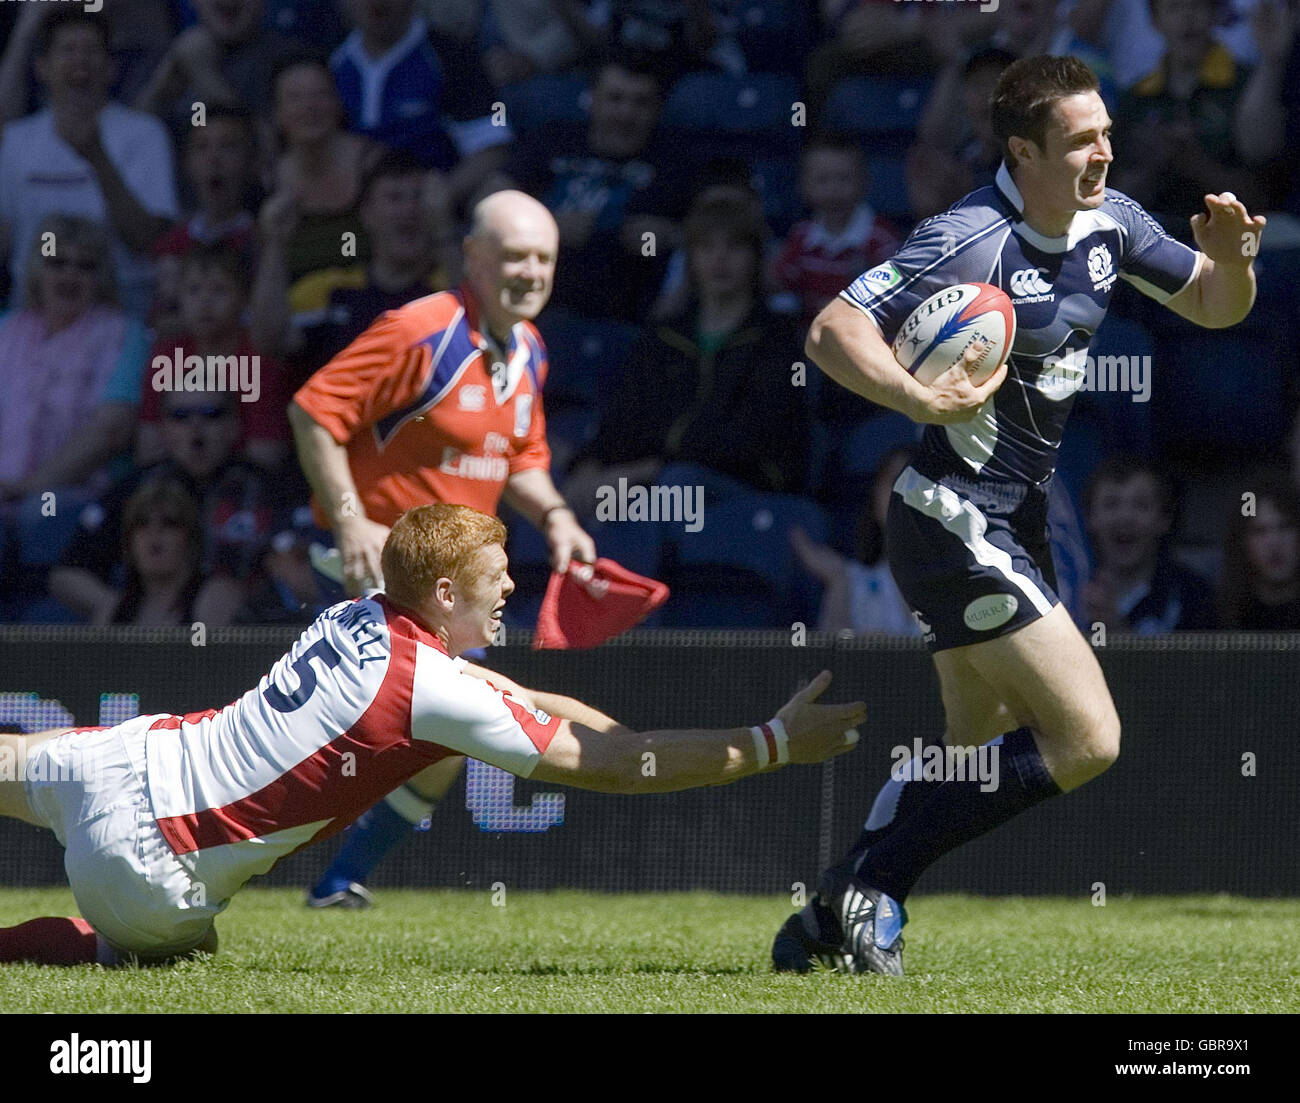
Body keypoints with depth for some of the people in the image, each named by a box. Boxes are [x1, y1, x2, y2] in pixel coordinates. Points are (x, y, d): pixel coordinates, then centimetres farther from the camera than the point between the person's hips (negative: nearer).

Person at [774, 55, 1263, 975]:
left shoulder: (1108, 222, 5)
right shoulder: (972, 240, -21)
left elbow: (1214, 306, 17)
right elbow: (833, 330, -24)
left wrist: (1232, 257, -6)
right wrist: (921, 399, -39)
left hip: (1015, 520, 9)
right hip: (956, 521, -9)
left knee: (980, 755, 15)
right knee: (1086, 739, -13)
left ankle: (828, 928, 20)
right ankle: (863, 892, -8)